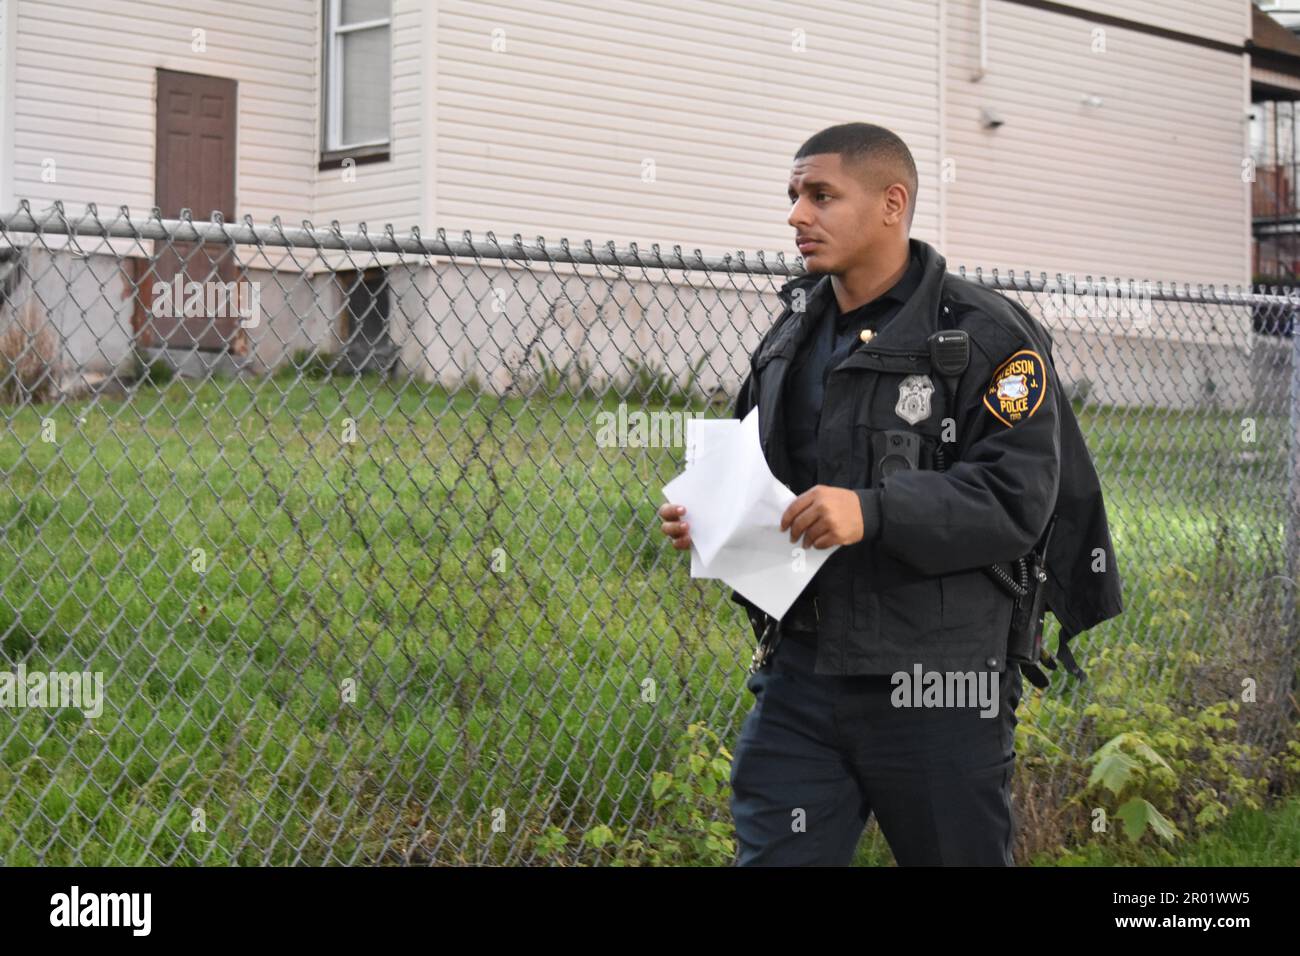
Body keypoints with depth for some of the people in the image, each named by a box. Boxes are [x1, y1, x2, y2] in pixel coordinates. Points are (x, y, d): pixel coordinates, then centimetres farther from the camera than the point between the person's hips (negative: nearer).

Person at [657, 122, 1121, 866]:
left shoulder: (985, 336, -7)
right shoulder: (795, 334, 15)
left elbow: (1015, 498, -16)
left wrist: (872, 512, -28)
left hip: (936, 691, -5)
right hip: (800, 672, 6)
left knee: (961, 853, 8)